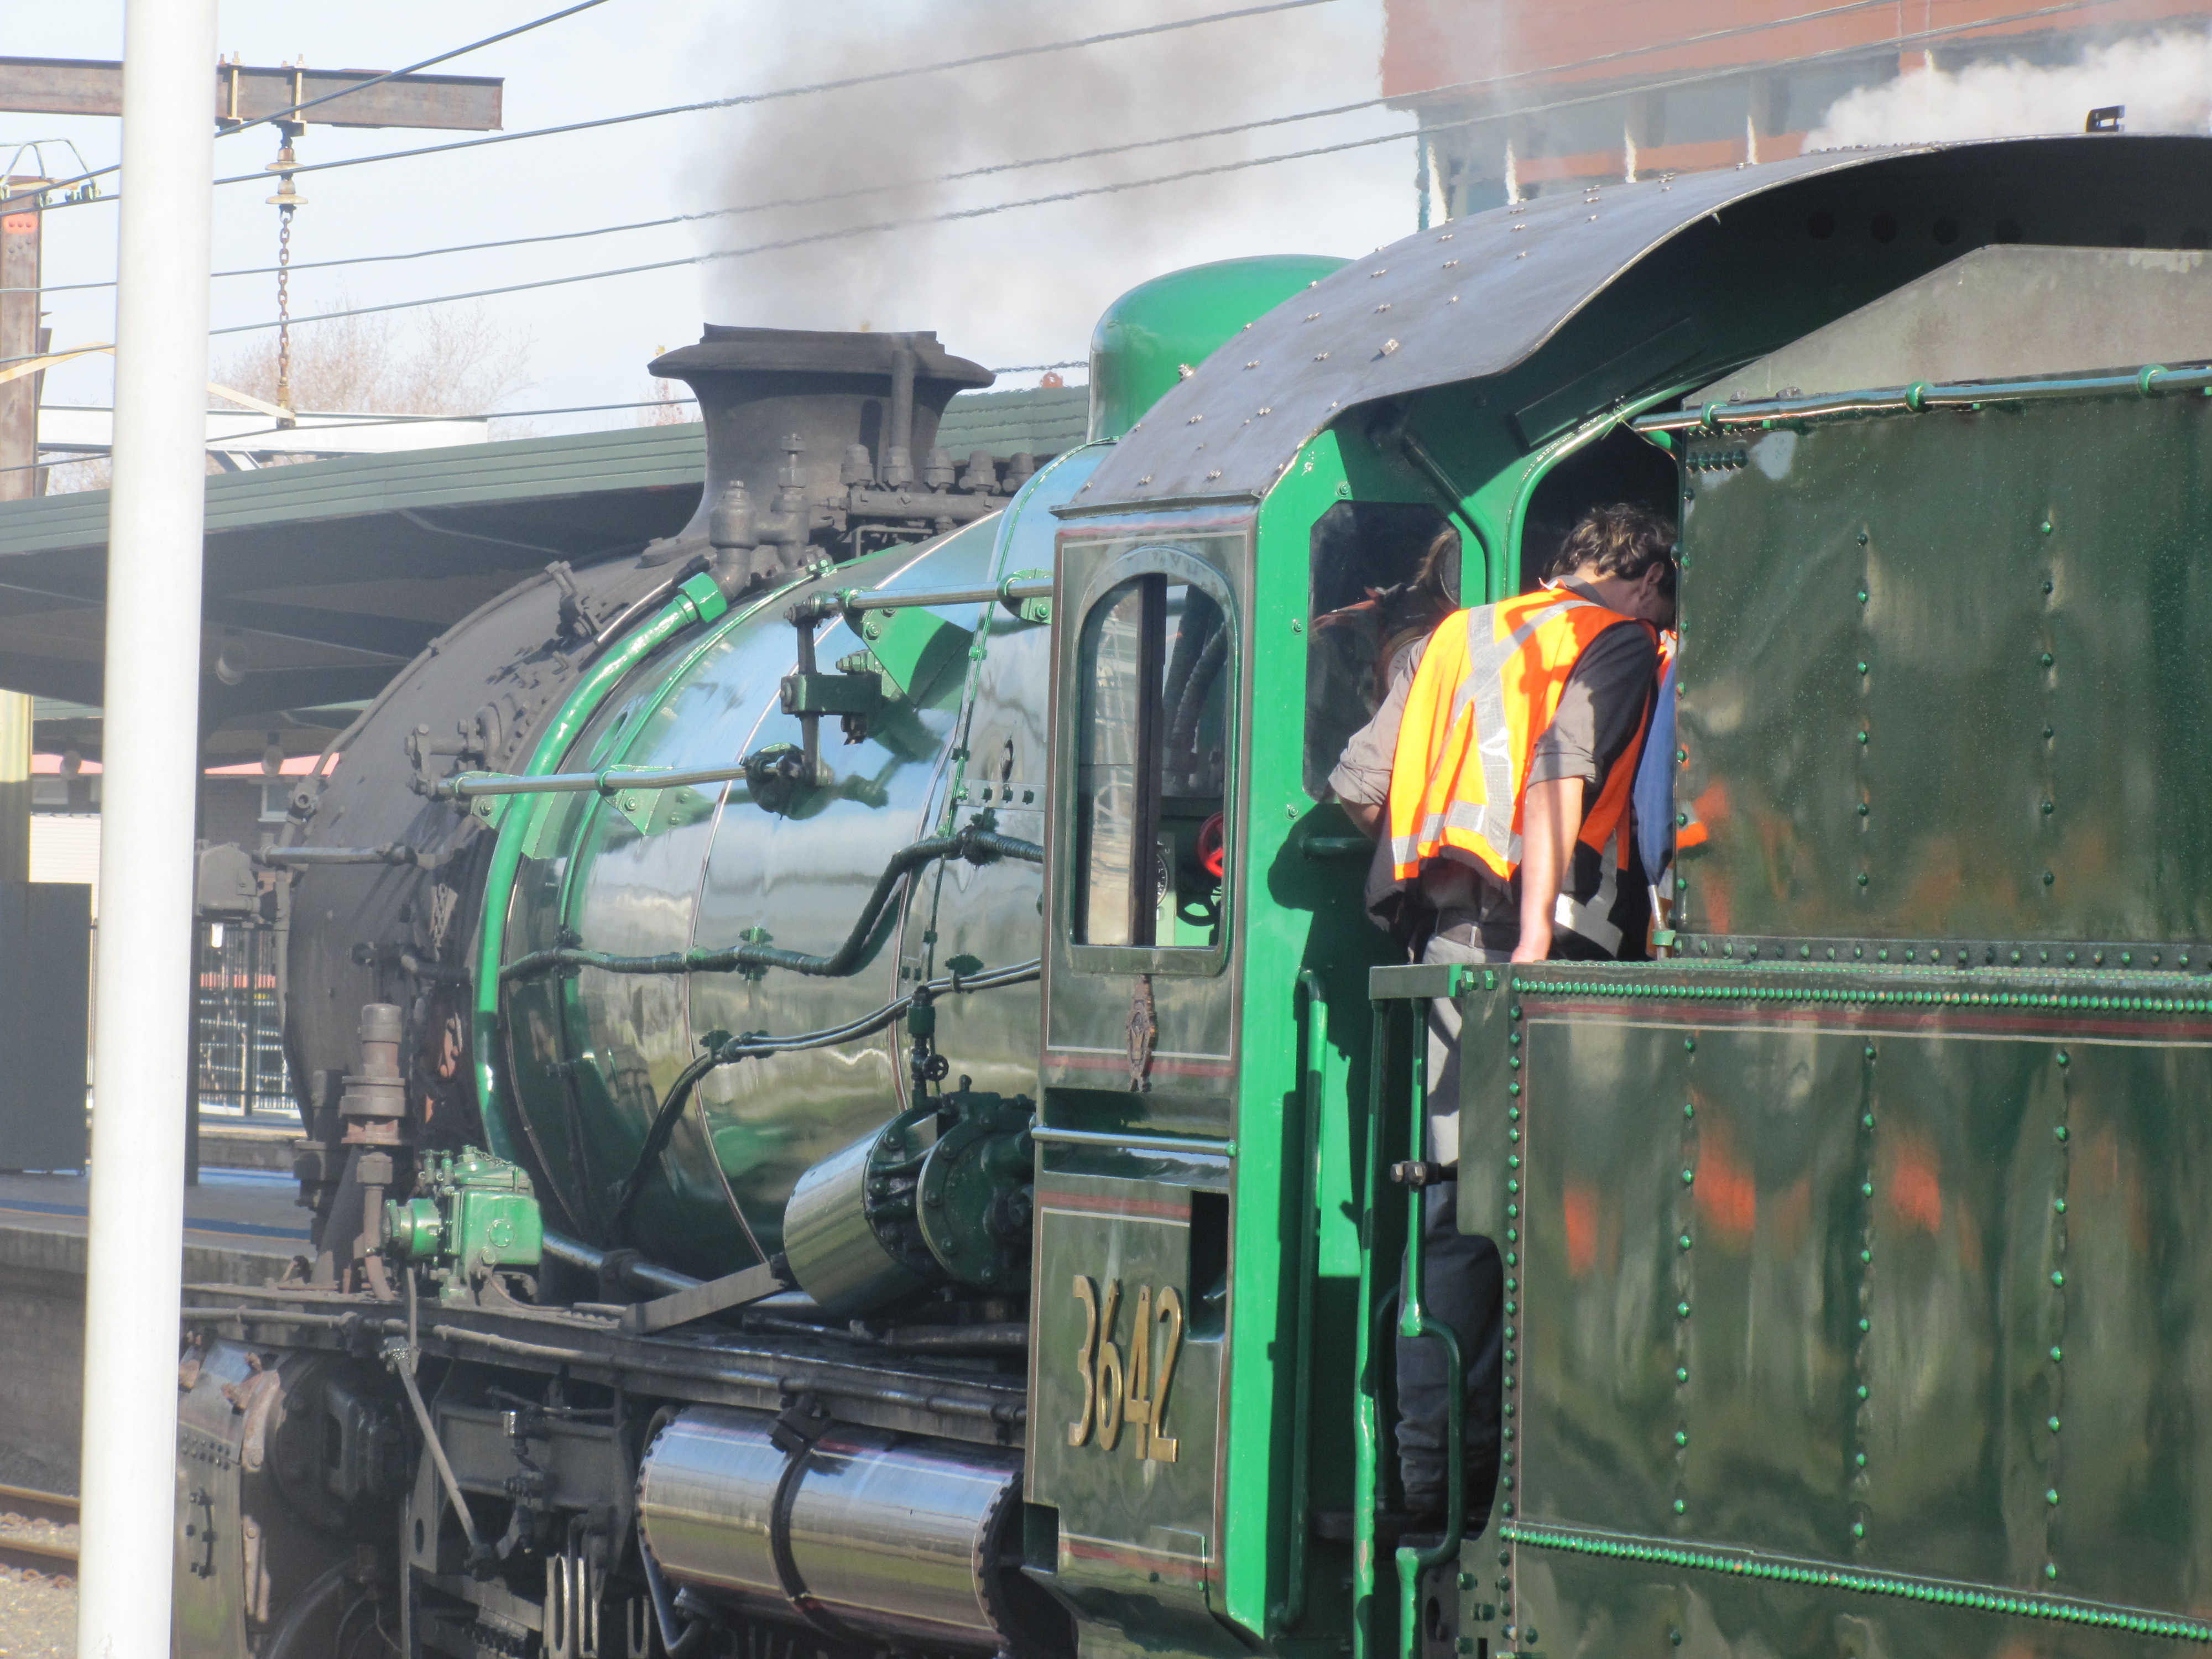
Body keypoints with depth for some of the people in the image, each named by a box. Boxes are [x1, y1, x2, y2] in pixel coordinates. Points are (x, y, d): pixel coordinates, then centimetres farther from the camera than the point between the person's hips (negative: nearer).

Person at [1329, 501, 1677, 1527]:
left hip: (1440, 934, 6)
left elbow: (1357, 788, 16)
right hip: (1543, 932, -6)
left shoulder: (1452, 640, 22)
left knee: (1455, 1201, 8)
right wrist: (1537, 932, -20)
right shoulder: (1619, 644, 4)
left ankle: (1429, 1466, 6)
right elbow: (1564, 773, -13)